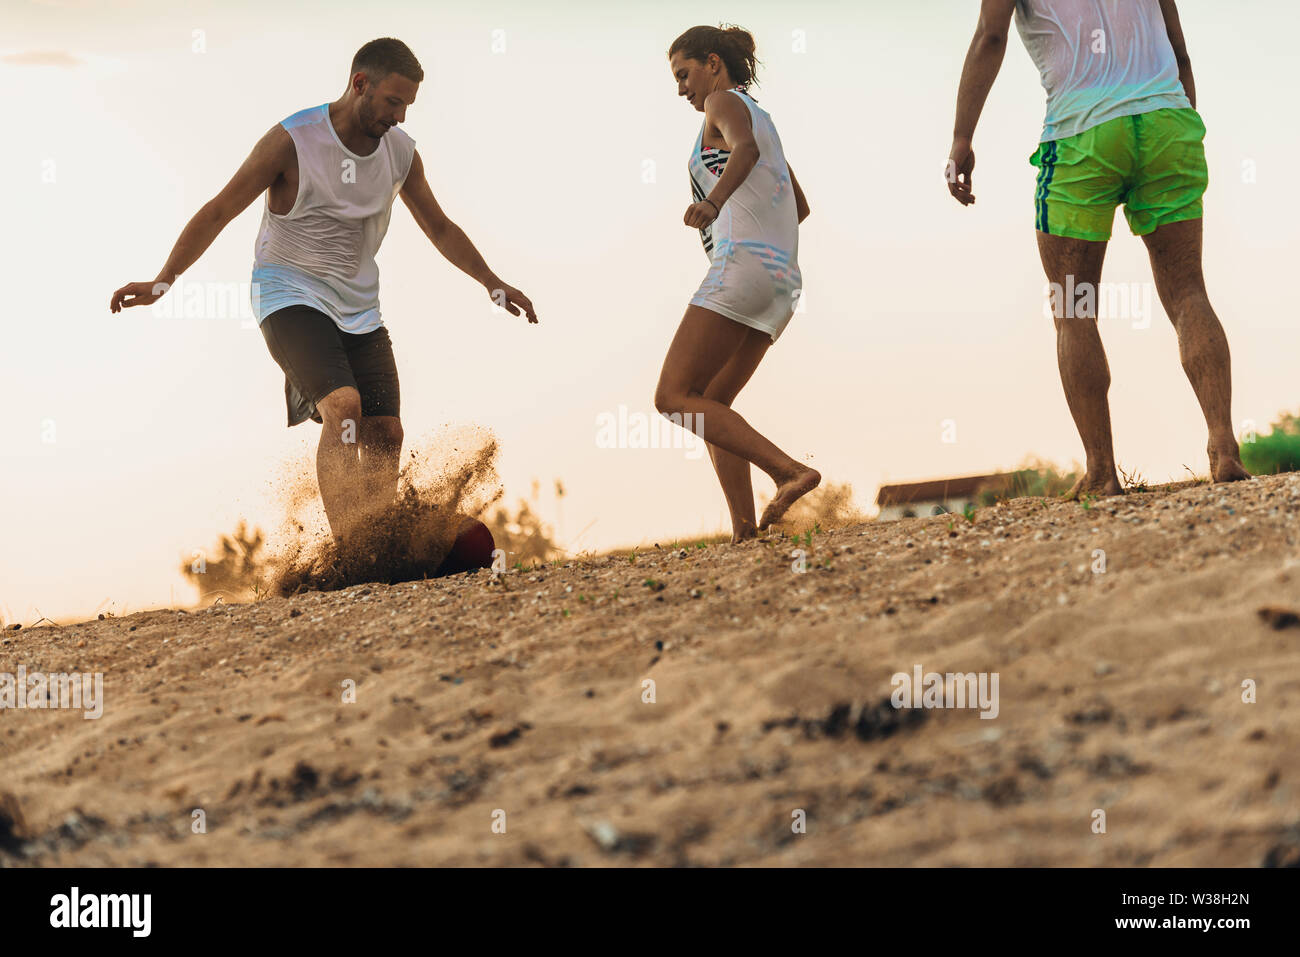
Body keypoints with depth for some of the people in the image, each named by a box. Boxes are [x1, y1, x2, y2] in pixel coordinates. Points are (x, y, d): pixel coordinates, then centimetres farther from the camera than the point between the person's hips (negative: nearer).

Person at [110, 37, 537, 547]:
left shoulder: (401, 152, 1)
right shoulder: (292, 141, -15)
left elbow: (439, 227, 17)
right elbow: (218, 212, -10)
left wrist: (494, 285, 17)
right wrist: (162, 282, -15)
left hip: (359, 307, 6)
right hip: (290, 295, -6)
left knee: (386, 434, -4)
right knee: (344, 406, -27)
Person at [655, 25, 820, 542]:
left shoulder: (725, 103, 1)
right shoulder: (763, 120, 28)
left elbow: (744, 150, -23)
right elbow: (800, 206, 38)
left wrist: (715, 201, -41)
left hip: (742, 266, -10)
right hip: (784, 276, 10)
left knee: (674, 397, -13)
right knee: (710, 405, 13)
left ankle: (790, 471, -29)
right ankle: (744, 528, -4)